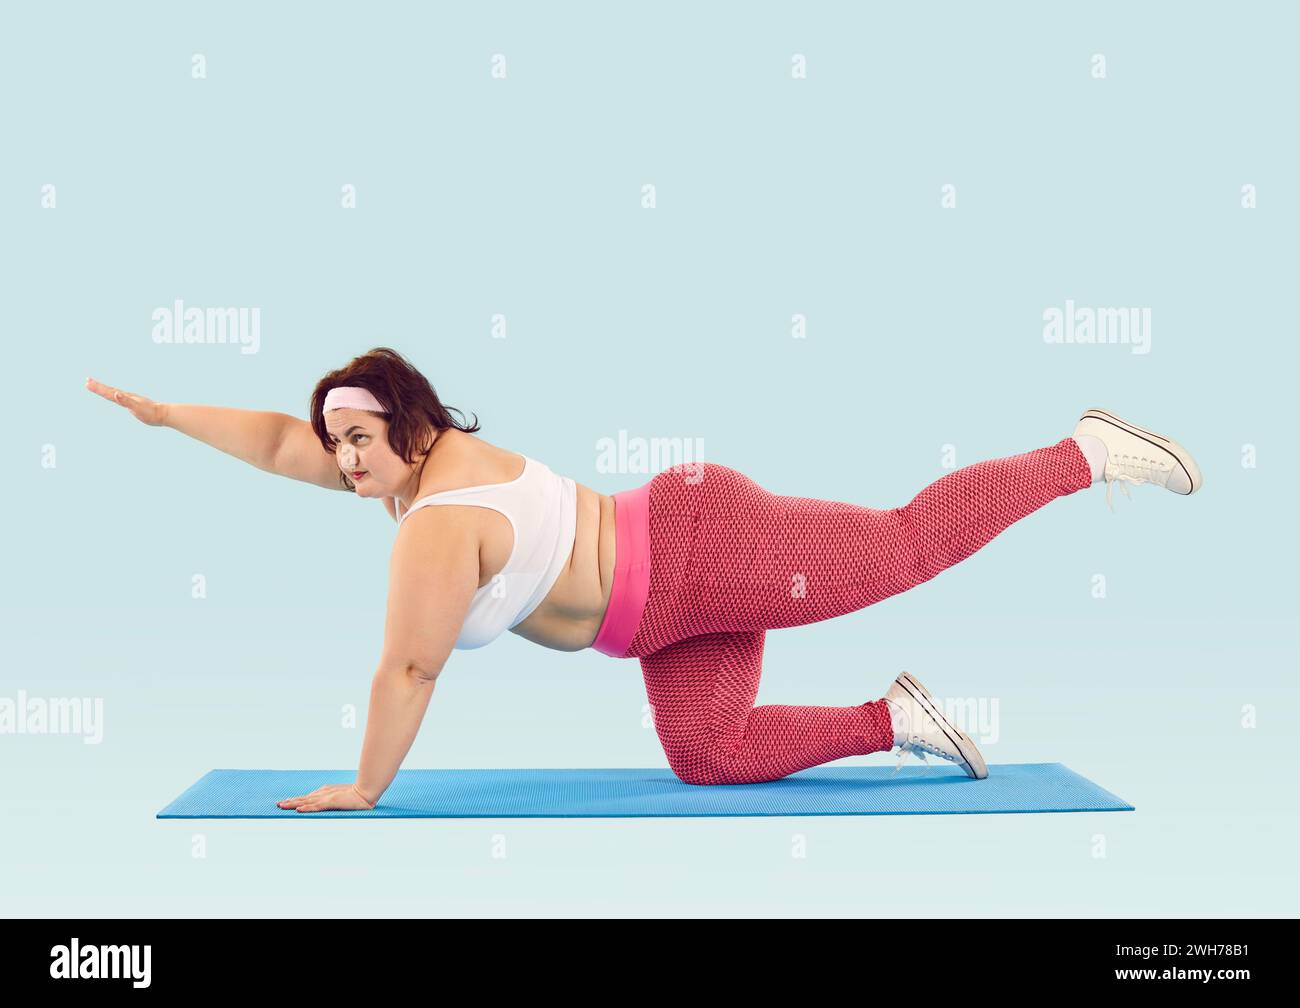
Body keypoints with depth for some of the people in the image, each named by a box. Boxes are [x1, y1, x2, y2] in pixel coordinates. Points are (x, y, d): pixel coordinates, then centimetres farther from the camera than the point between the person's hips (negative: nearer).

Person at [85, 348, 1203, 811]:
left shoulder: (438, 525, -20)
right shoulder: (417, 457, 5)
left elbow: (408, 670, -20)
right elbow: (280, 441, 14)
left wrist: (363, 791, -12)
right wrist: (165, 412, 10)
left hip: (707, 548, -9)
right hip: (679, 605, 9)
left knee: (910, 545, -4)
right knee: (708, 754, 7)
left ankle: (1091, 451, 5)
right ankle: (898, 720, 12)